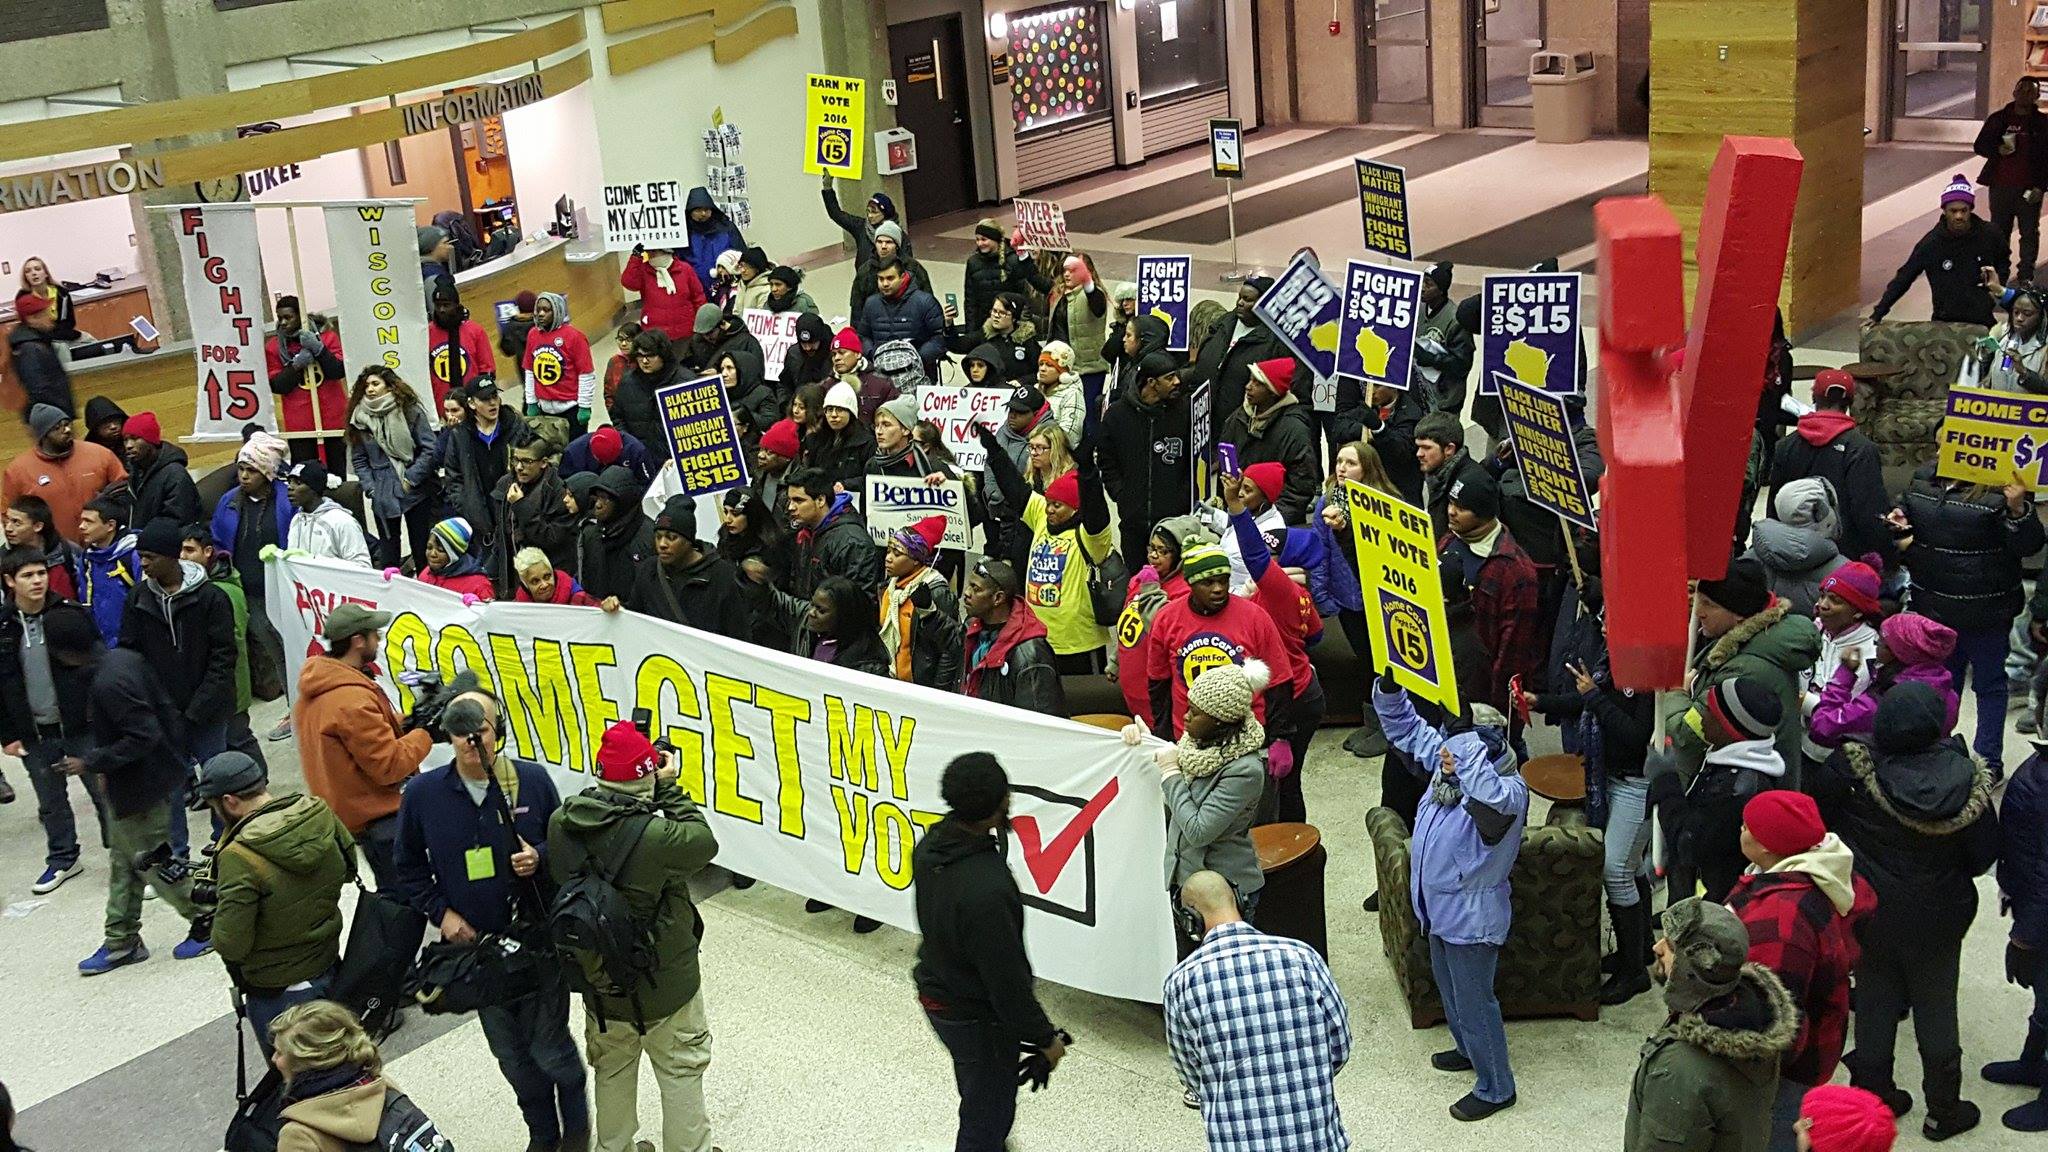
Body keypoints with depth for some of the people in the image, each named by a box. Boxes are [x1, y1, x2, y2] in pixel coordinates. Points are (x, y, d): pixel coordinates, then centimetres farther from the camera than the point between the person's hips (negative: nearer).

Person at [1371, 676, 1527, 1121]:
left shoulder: (1509, 790, -29)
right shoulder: (1446, 763, -7)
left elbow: (1488, 795, -54)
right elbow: (1404, 726, 0)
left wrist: (1463, 733, -55)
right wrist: (1389, 685, -18)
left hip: (1472, 917, -9)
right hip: (1440, 908, 9)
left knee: (1474, 1001, 6)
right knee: (1449, 987, 28)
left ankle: (1496, 1087, 23)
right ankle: (1469, 1050, 51)